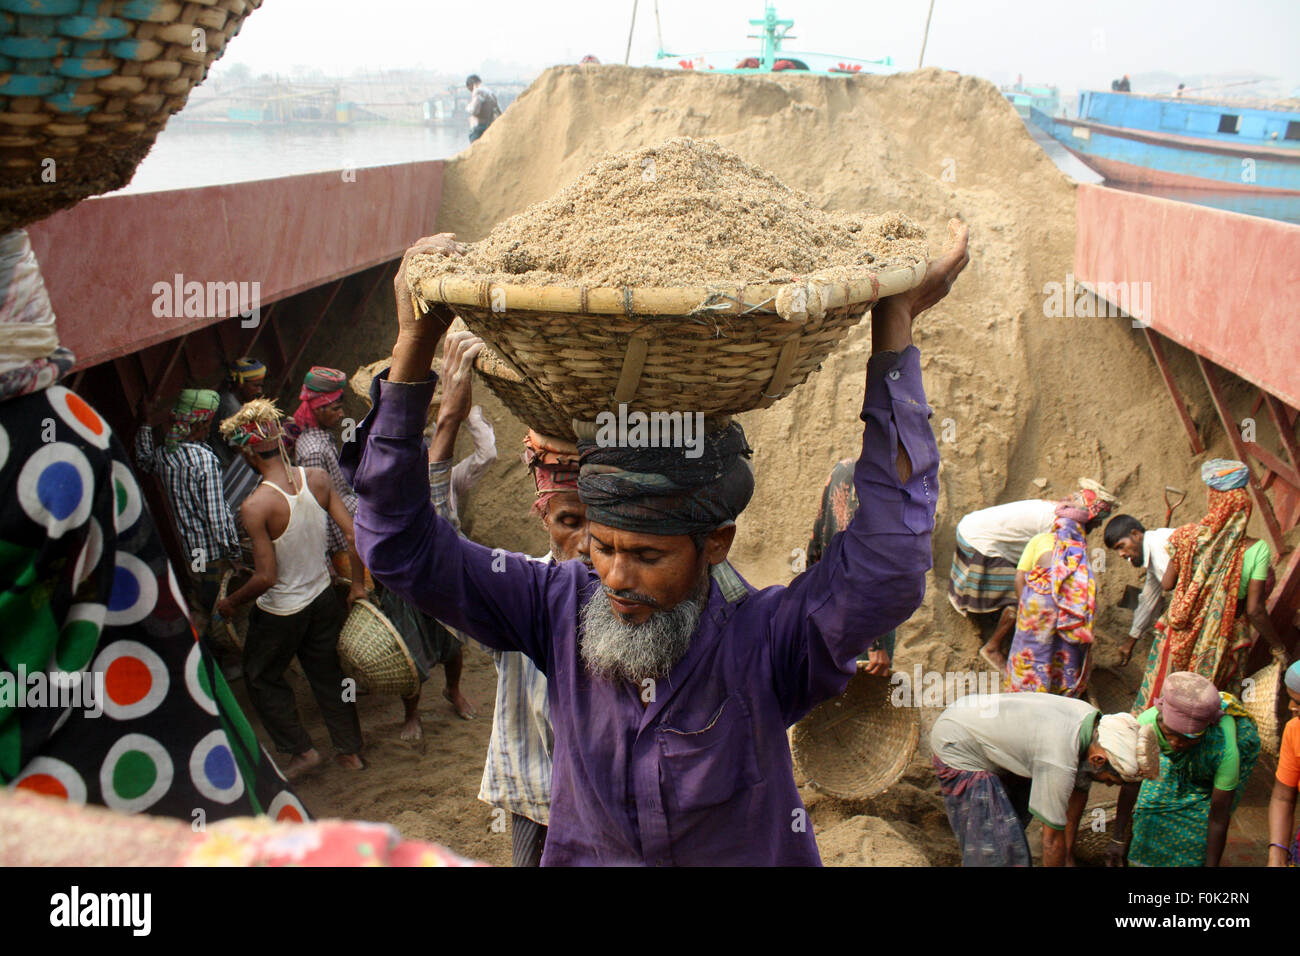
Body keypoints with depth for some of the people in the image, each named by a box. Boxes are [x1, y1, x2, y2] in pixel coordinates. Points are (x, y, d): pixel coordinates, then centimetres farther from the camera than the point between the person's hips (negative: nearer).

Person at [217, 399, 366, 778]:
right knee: (327, 673, 23)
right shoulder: (318, 479, -12)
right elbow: (354, 536, -9)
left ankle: (301, 750, 25)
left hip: (280, 612, -5)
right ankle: (351, 751, 34)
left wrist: (231, 602, -6)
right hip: (323, 598, 5)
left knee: (261, 677, 21)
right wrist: (358, 584, 6)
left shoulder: (257, 505, -27)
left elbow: (266, 577, -24)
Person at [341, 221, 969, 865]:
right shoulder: (559, 609, -11)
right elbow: (401, 547, -12)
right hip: (579, 855, 3)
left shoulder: (762, 643, -21)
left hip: (744, 855, -2)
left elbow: (888, 568, -37)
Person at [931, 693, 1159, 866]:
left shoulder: (1093, 719, -7)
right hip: (958, 753, -9)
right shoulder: (1059, 762, -34)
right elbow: (1053, 837, -22)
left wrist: (1068, 855, 16)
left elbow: (1079, 792, 8)